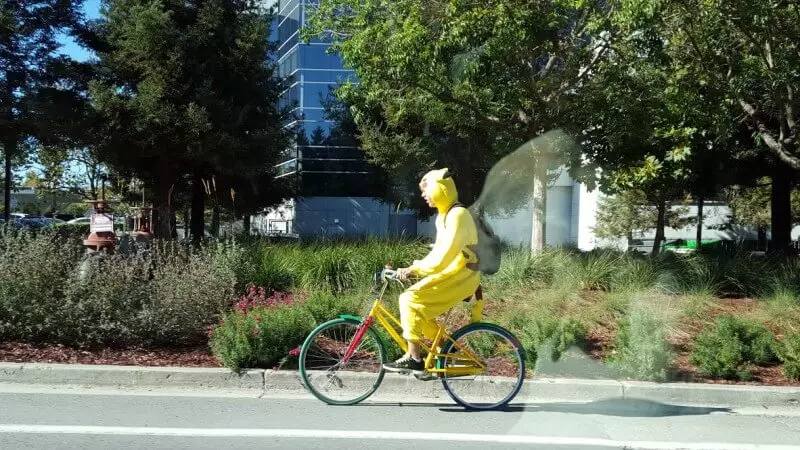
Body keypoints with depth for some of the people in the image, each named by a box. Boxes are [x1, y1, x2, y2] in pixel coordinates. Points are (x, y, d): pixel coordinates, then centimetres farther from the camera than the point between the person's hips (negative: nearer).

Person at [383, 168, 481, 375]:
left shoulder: (457, 215, -17)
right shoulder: (444, 215, 15)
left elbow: (443, 256, -25)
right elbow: (439, 253, 17)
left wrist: (414, 268, -23)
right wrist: (414, 268, 7)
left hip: (460, 277, -10)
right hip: (450, 274, 10)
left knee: (411, 300, -18)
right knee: (419, 307, 4)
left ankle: (414, 359, -13)